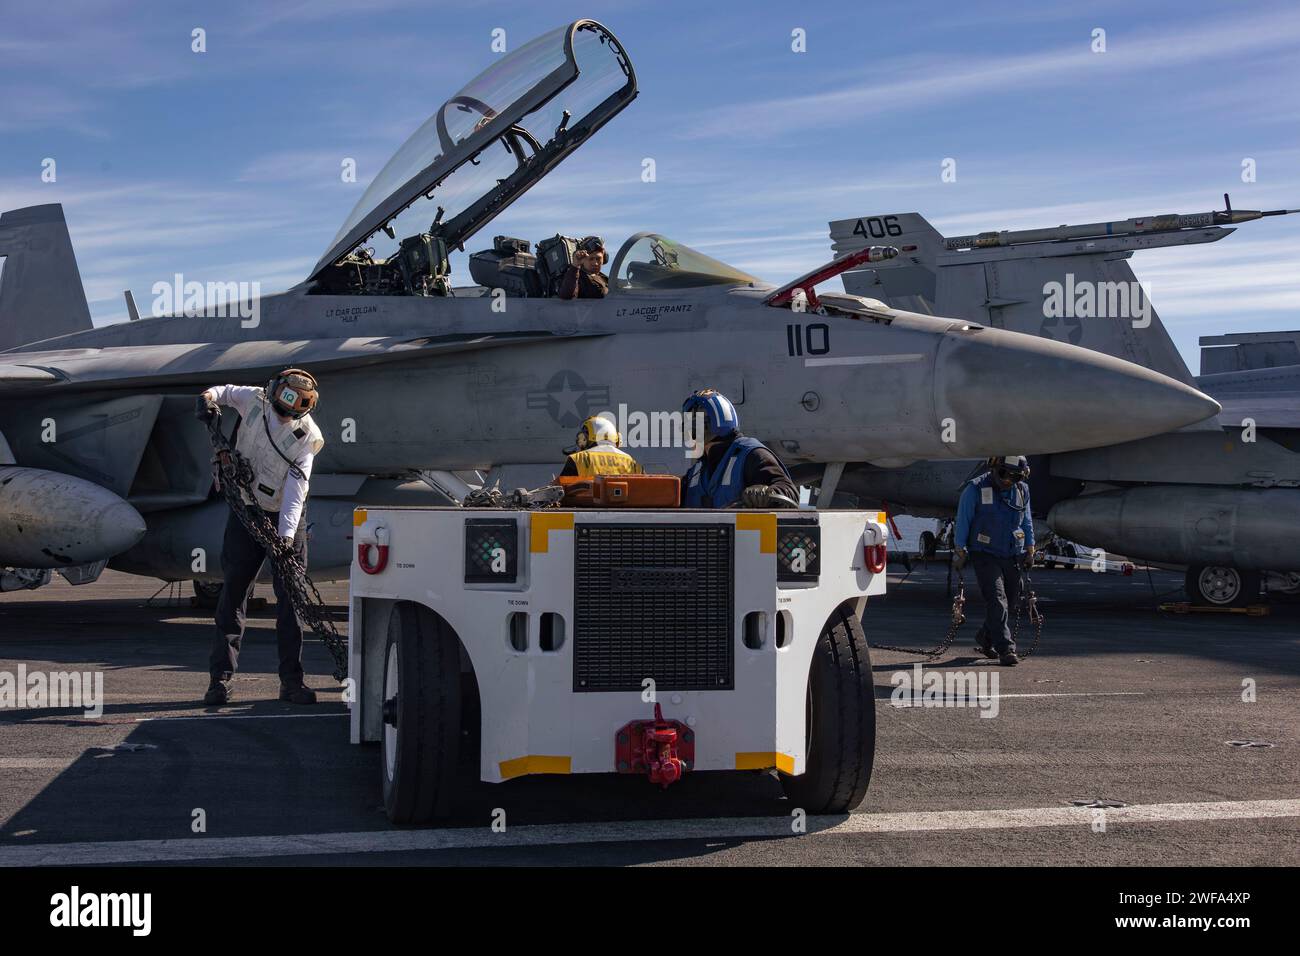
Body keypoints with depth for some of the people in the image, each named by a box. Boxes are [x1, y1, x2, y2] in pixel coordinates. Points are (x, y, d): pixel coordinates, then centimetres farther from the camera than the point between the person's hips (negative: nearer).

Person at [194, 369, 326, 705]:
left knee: (292, 596, -2)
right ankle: (220, 677, 4)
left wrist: (286, 534, -36)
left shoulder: (306, 437, -15)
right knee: (233, 592, 0)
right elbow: (226, 391, 17)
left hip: (286, 519, -2)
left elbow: (295, 491, -24)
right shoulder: (254, 400, -8)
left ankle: (292, 680, 4)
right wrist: (209, 397, -6)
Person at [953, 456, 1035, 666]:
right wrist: (960, 552, -6)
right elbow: (963, 522, -5)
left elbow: (1027, 523, 17)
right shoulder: (975, 489, -10)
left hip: (1012, 556, 5)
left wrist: (1030, 552, 15)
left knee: (1010, 601, 9)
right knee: (997, 600, -15)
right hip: (985, 554, -5)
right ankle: (1005, 649, -14)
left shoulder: (1022, 490, 6)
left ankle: (986, 636, 30)